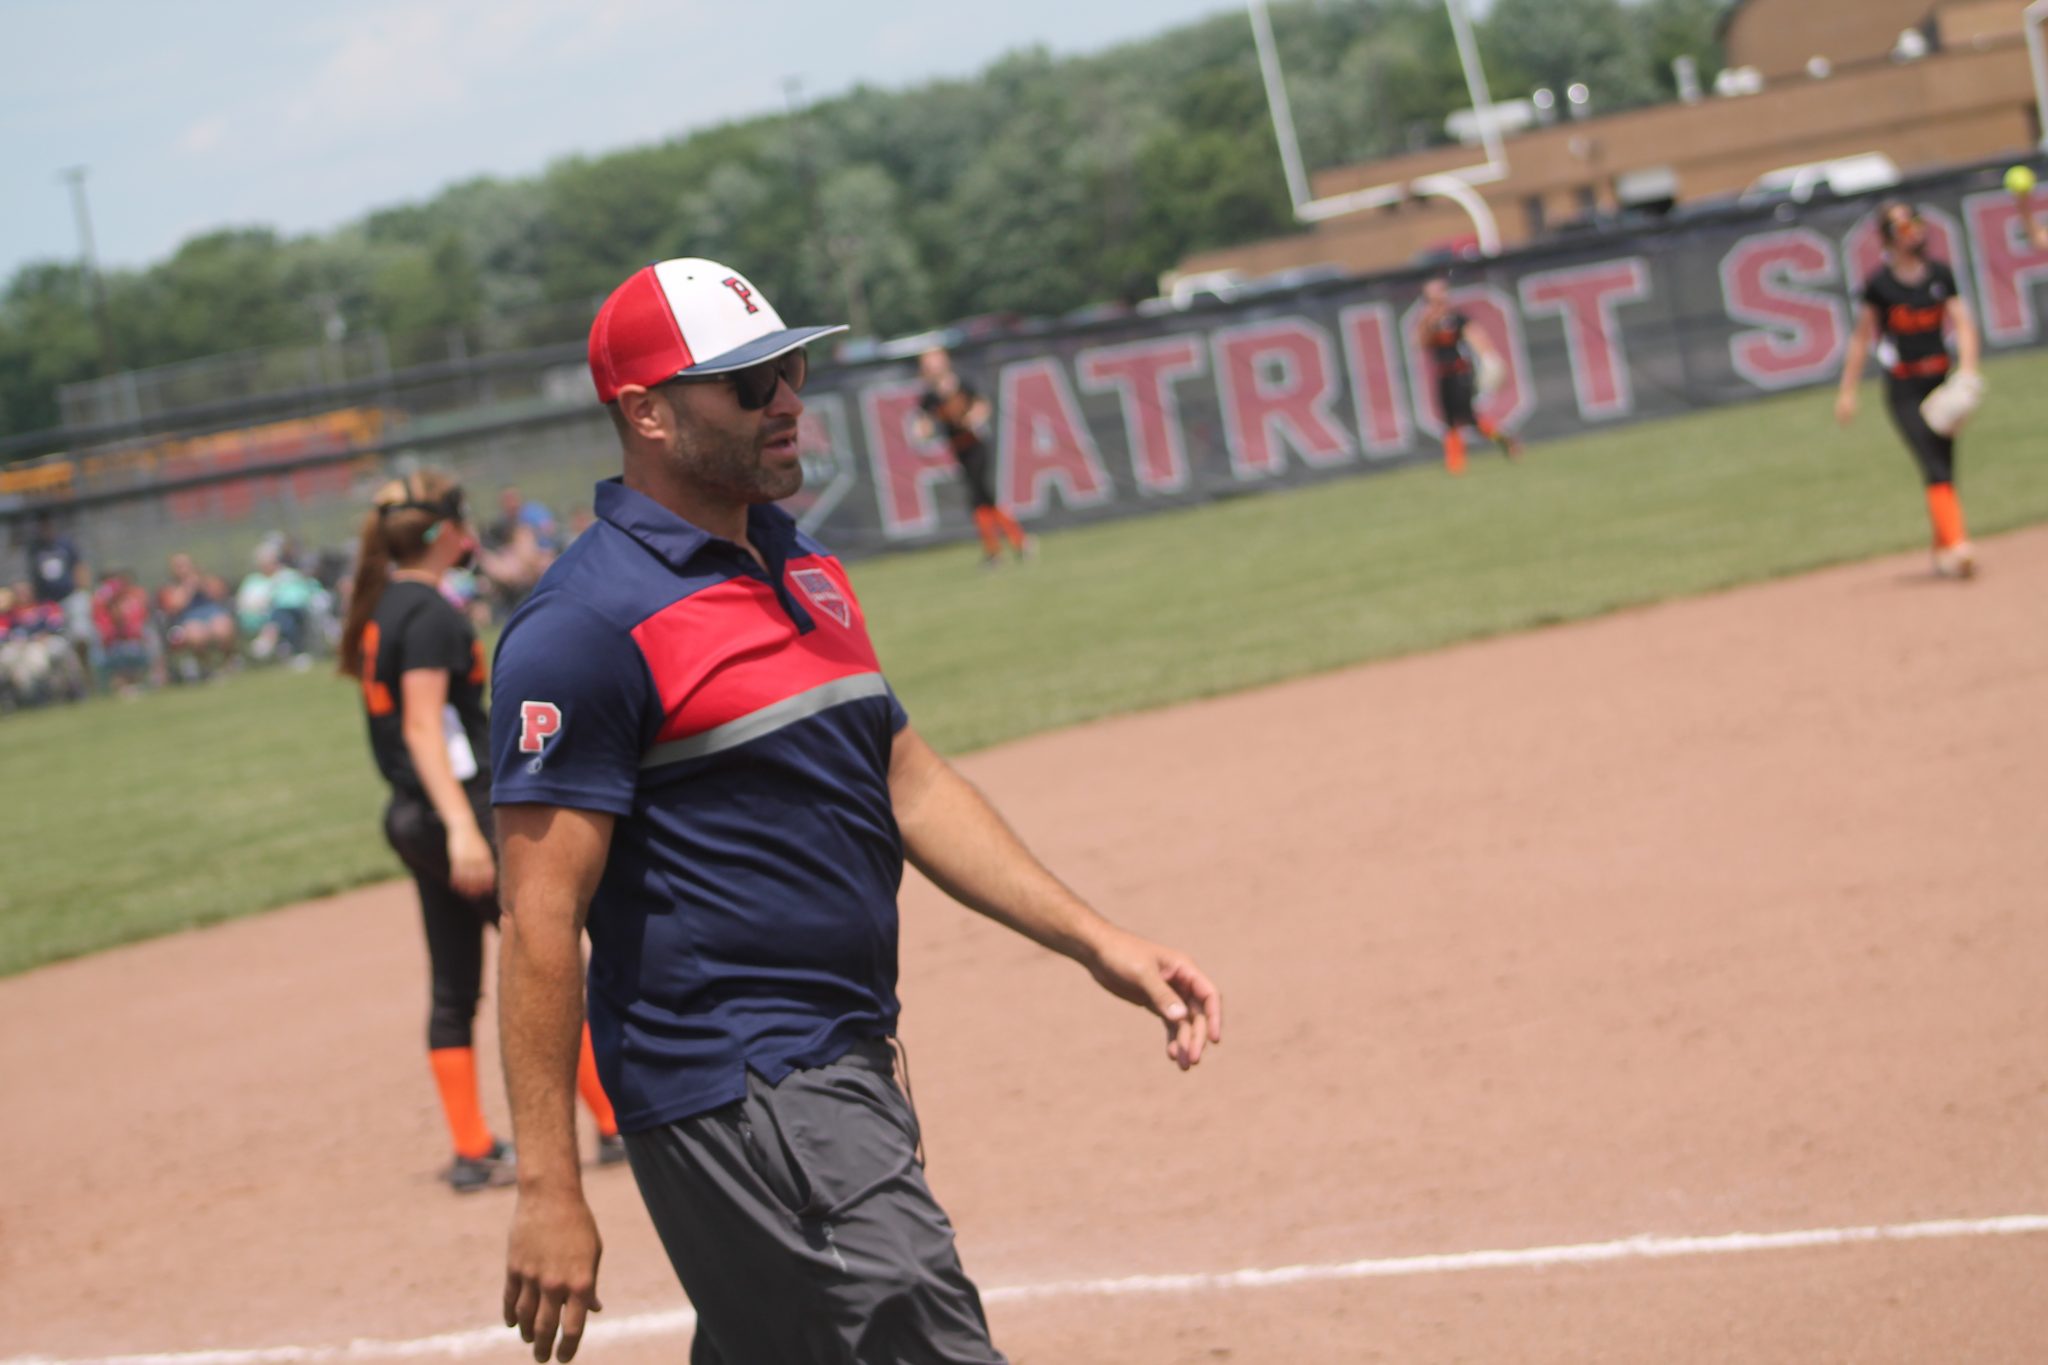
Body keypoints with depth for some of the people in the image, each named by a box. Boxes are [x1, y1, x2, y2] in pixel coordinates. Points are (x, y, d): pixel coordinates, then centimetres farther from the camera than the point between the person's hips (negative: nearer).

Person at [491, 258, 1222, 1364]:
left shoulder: (806, 568, 15)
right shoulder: (590, 622, -14)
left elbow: (907, 784, 19)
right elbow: (542, 918, -16)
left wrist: (1096, 943, 10)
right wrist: (549, 1190, -20)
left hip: (843, 1063, 9)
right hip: (734, 1094, -9)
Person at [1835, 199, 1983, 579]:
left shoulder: (1940, 273, 3)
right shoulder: (1879, 283, -6)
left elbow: (1963, 323, -1)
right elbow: (1861, 336, 2)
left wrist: (1967, 367, -17)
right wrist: (1847, 391, 2)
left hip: (1941, 380, 4)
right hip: (1904, 387, -4)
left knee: (1944, 468, 7)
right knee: (1935, 467, -16)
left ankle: (1943, 553, 19)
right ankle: (1956, 546, -25)